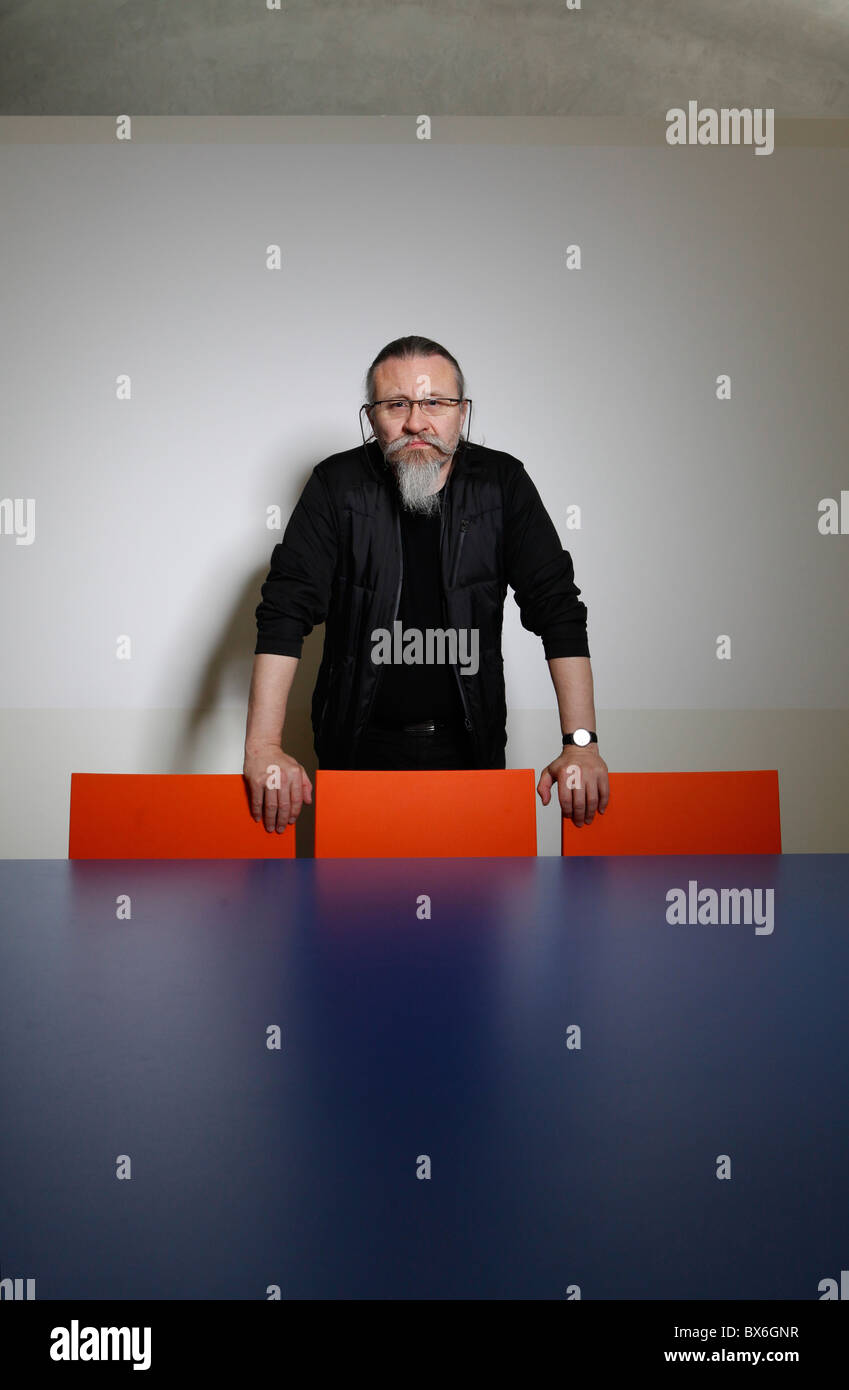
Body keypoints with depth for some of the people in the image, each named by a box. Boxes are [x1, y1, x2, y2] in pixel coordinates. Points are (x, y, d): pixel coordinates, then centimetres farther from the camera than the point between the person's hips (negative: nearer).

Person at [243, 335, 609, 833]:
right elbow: (286, 609, -12)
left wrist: (582, 743, -16)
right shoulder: (337, 485, -7)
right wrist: (263, 747, -22)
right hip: (359, 744, 0)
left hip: (470, 743, 1)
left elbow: (557, 608, -8)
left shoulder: (502, 482, -5)